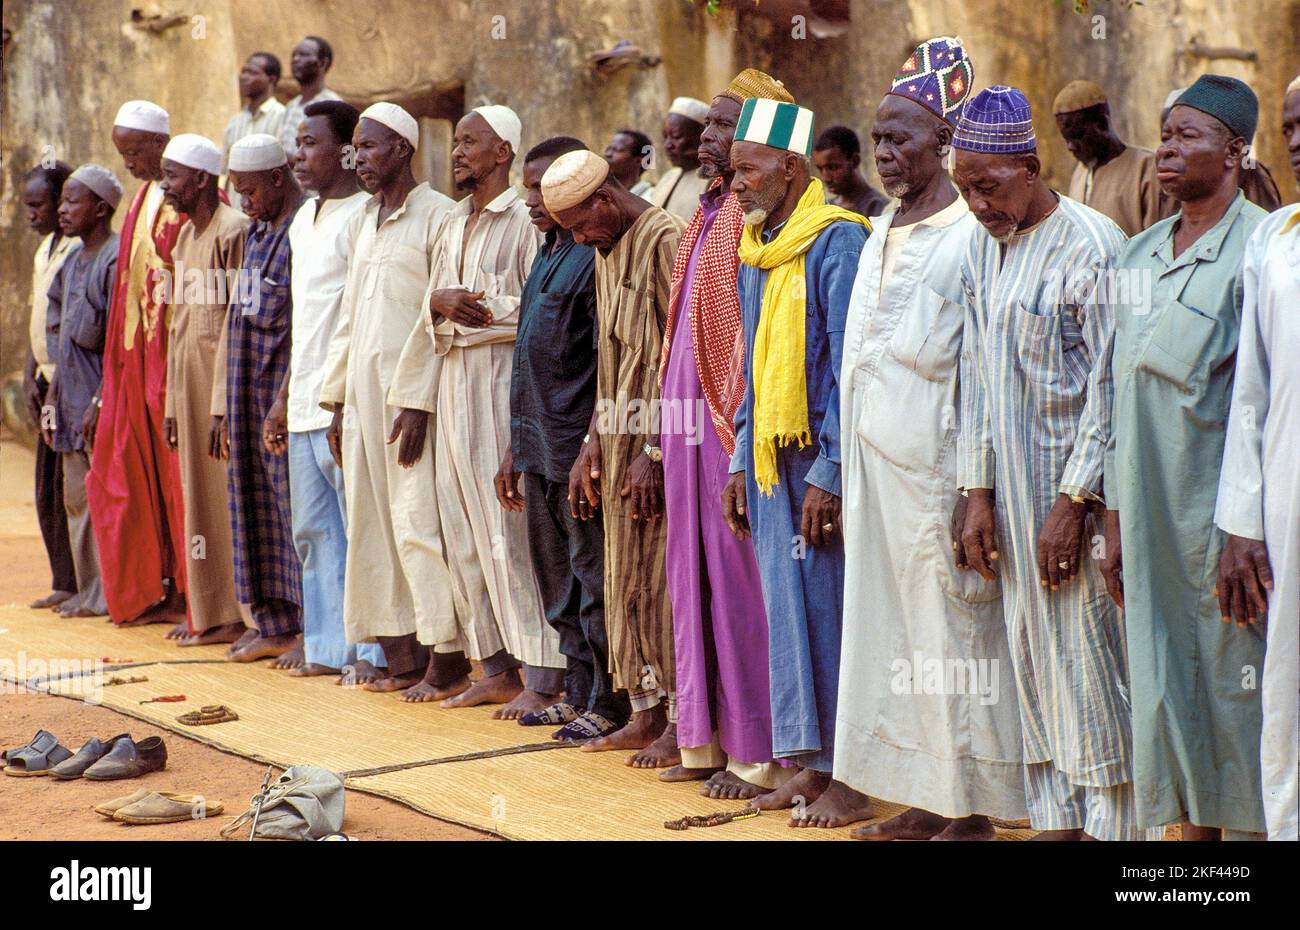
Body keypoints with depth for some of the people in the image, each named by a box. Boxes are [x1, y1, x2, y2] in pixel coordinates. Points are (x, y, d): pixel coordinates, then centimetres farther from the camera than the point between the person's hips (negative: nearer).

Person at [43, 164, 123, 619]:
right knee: (78, 495, 11)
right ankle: (90, 590, 18)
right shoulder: (73, 259, 14)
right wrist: (53, 399, 14)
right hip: (73, 399, 9)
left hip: (105, 397, -9)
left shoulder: (116, 259, -13)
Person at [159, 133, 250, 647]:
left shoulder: (233, 230, -11)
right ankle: (208, 612, 14)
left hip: (223, 372, -9)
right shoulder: (185, 237, 17)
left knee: (228, 493, -5)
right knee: (198, 495, 9)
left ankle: (237, 612, 0)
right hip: (190, 379, 9)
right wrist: (172, 402, 17)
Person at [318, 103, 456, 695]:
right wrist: (335, 401, 16)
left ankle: (444, 657, -3)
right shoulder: (360, 224, 17)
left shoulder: (437, 215, -7)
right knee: (371, 524, 7)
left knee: (418, 522, -8)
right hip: (363, 390, 8)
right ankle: (400, 657, 12)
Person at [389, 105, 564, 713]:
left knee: (513, 529, -8)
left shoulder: (525, 221, -8)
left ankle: (541, 677, -4)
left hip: (506, 379, -8)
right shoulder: (454, 226, 17)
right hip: (454, 382, 8)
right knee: (466, 531, 8)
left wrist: (473, 304, -13)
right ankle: (496, 672, 15)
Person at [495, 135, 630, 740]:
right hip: (540, 451, 9)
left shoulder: (595, 258, -13)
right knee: (558, 583, 14)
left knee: (593, 580, -1)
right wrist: (515, 449, 19)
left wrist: (590, 452, -21)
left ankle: (608, 705, 6)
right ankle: (577, 695, 23)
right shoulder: (547, 257, 16)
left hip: (577, 451, -9)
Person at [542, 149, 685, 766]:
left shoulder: (667, 241, -12)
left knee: (663, 579, -5)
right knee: (626, 580, 10)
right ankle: (646, 715, 17)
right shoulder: (607, 253, 16)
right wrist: (590, 450, 15)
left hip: (660, 439, -9)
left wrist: (656, 452, -19)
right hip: (620, 441, 9)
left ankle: (681, 722, 2)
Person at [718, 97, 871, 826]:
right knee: (787, 610, 10)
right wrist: (742, 461, 15)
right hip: (771, 457, 8)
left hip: (820, 457, -8)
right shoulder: (757, 250, 13)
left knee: (831, 610, -4)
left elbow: (849, 368, -15)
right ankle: (810, 766, 18)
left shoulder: (837, 240, -11)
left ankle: (851, 779, 3)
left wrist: (828, 472, -18)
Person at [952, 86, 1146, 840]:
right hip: (1014, 486, 7)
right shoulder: (982, 250, 10)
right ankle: (1057, 820, 17)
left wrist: (1074, 502, -17)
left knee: (1088, 657, -4)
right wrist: (979, 494, 7)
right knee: (1032, 656, 10)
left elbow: (1110, 387, -14)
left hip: (1076, 482, -7)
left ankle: (1110, 821, 5)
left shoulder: (1092, 247, -12)